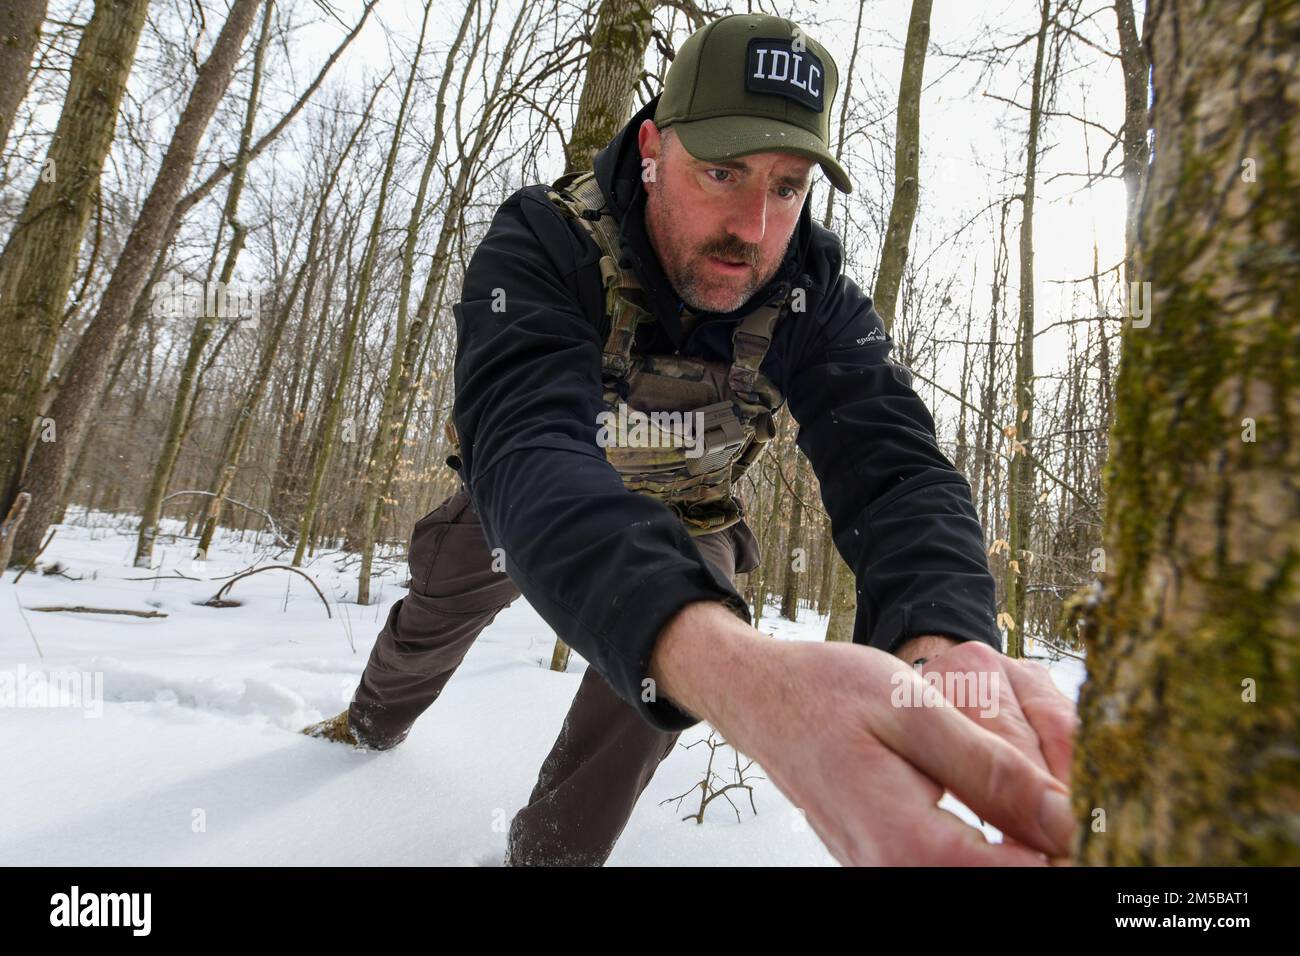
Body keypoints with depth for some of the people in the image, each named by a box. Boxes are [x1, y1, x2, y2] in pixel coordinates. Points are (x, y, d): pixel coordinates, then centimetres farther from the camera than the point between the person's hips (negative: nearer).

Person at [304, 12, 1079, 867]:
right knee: (437, 612, 18)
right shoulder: (542, 246, -37)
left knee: (678, 654, -23)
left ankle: (555, 846, 6)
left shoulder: (815, 297, -27)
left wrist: (943, 640, -63)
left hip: (686, 515, 1)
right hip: (525, 505, 0)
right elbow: (529, 454, -54)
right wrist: (742, 670, -73)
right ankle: (375, 723, 57)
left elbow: (893, 468, -38)